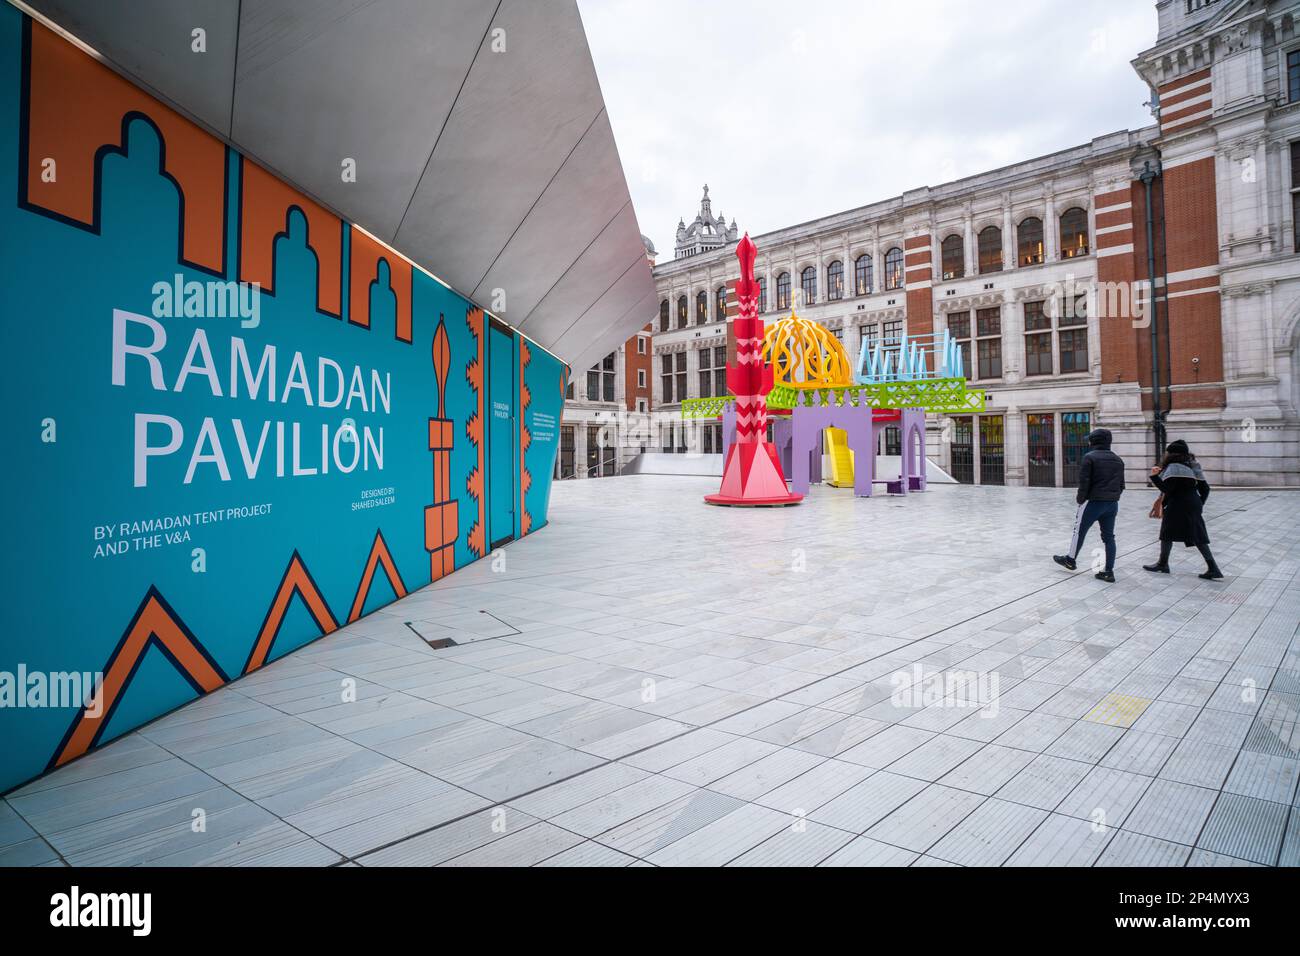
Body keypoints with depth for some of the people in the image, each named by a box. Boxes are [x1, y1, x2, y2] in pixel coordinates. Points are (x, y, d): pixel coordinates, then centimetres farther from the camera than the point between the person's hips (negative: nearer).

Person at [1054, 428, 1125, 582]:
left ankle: (1070, 559, 26)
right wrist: (1113, 497, 18)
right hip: (1113, 504, 6)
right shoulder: (1118, 460, 11)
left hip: (1093, 502, -6)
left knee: (1080, 530, 11)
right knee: (1108, 536, 8)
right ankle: (1109, 572, 8)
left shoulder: (1090, 457, -10)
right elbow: (1121, 485, 13)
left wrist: (1080, 498, -3)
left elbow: (1084, 482, -15)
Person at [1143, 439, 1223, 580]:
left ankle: (1162, 564, 17)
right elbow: (1205, 488, 14)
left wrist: (1154, 477, -18)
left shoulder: (1173, 467, -14)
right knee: (1198, 537, 7)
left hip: (1178, 507, -8)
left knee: (1167, 534, 7)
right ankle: (1213, 569, 3)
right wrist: (1199, 503, 23)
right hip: (1194, 506, 8)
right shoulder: (1191, 466, 12)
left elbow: (1167, 489, -21)